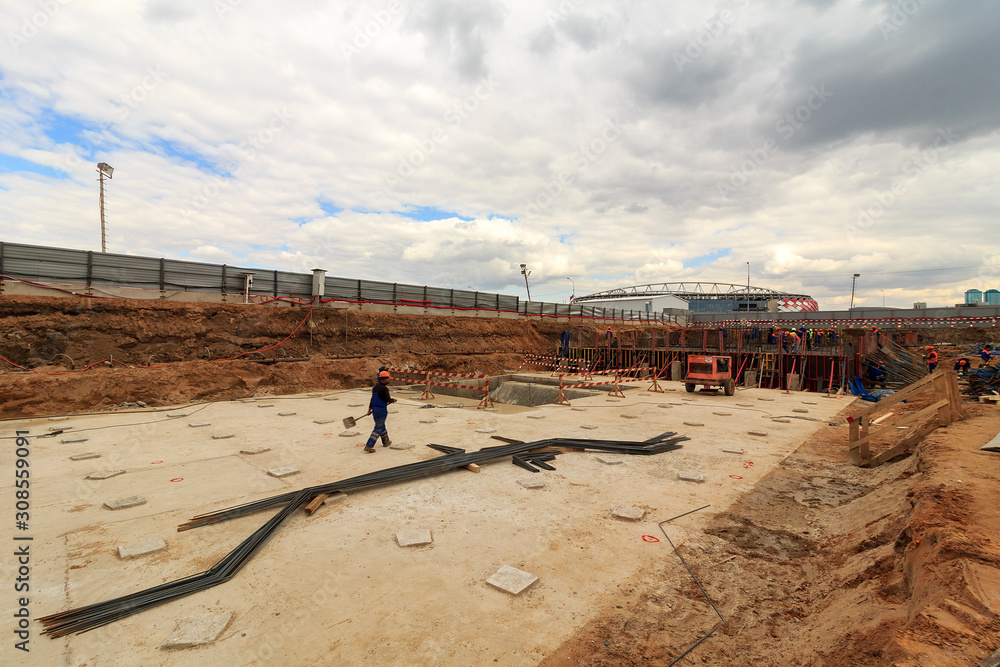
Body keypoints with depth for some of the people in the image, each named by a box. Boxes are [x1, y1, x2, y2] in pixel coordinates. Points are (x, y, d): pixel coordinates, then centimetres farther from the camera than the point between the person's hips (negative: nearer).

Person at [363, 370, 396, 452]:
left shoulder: (375, 387, 8)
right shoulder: (384, 388, -20)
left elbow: (372, 398, 15)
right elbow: (388, 399, -17)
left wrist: (369, 409, 21)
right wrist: (393, 400, 5)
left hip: (374, 409, 9)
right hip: (381, 411, -9)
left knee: (381, 426, 22)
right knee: (378, 429, -4)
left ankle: (386, 442, 37)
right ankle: (369, 446, -7)